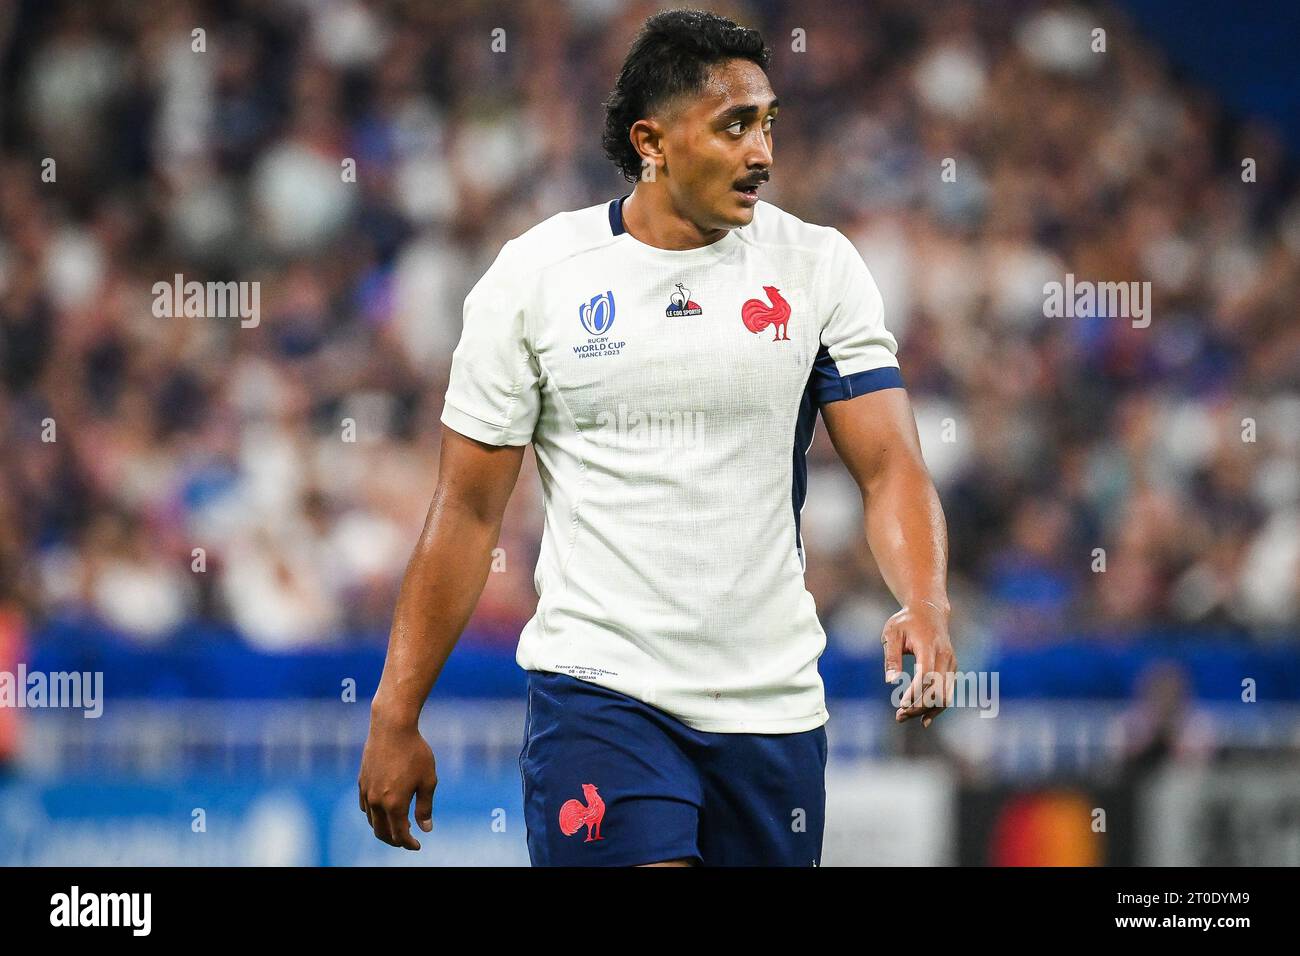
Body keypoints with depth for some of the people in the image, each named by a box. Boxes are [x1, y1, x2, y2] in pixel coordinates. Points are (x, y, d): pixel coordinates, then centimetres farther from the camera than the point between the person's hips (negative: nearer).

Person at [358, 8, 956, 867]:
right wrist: (396, 718, -1)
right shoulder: (535, 274, -2)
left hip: (773, 700, 3)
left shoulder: (819, 267, 3)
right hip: (597, 691, -3)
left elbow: (890, 465, -2)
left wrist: (925, 606, -23)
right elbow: (467, 511, 2)